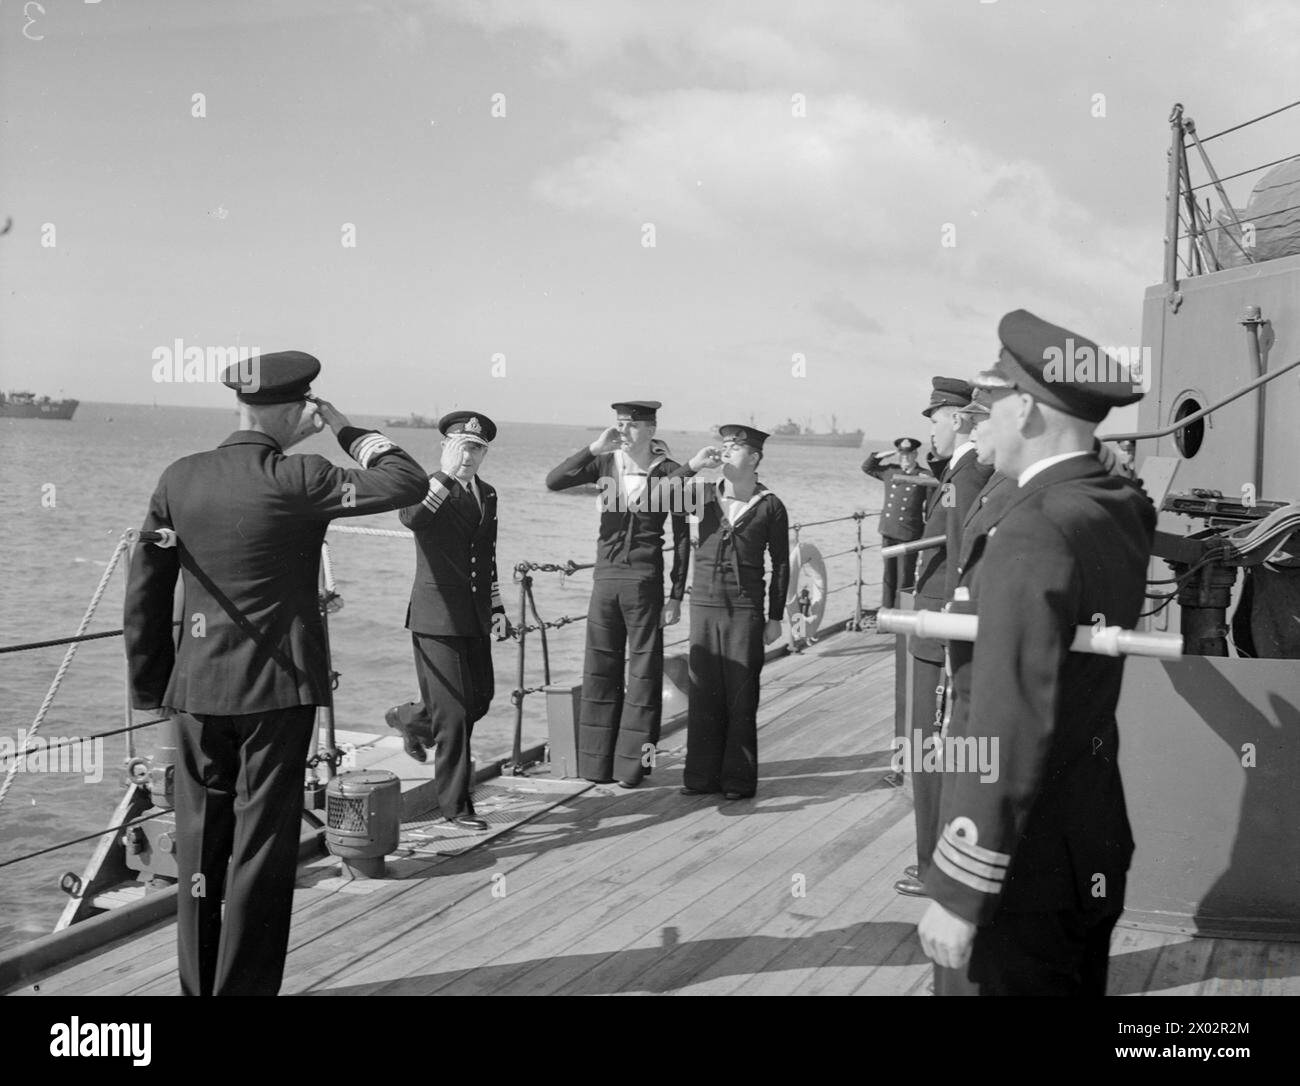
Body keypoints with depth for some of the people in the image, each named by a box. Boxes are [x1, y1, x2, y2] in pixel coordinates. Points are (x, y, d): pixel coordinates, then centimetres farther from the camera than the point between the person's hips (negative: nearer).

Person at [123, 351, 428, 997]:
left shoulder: (179, 479, 1)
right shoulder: (295, 480, -14)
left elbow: (144, 594, 6)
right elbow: (408, 484, -11)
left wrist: (152, 683, 15)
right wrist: (345, 428, 0)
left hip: (196, 690, 5)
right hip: (276, 688, -5)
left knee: (199, 846, 14)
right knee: (261, 848, 4)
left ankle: (197, 986, 25)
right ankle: (243, 988, 11)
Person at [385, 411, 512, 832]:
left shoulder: (486, 494, 13)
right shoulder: (427, 487, -8)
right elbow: (411, 517, -33)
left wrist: (497, 608, 16)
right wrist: (446, 474, -35)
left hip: (475, 616, 7)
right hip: (437, 615, -7)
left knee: (480, 698, 12)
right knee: (453, 711, -5)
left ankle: (410, 719, 40)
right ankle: (455, 804, 7)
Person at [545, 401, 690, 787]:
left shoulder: (669, 473, -4)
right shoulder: (605, 464, 5)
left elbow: (683, 537, -1)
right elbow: (554, 481, -7)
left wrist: (676, 595, -4)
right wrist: (594, 448, -16)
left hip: (645, 581, -3)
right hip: (605, 577, 4)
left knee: (643, 671, 2)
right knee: (600, 670, 8)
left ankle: (633, 762, 11)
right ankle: (598, 763, 16)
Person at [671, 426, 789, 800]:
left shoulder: (770, 506, -1)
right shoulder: (705, 494, 6)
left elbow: (780, 563, 4)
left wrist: (775, 617, 2)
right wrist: (693, 466, -10)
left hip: (745, 610, -3)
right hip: (704, 604, 3)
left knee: (741, 697, 0)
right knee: (703, 694, 6)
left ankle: (739, 779, 9)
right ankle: (701, 775, 15)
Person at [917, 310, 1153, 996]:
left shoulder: (1033, 536, -23)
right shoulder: (1125, 509, 3)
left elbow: (1011, 731, -25)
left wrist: (958, 894, -20)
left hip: (1023, 870, -9)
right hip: (1096, 854, 9)